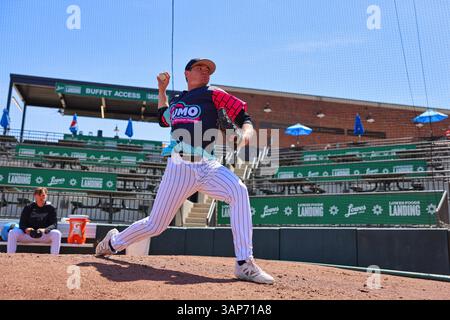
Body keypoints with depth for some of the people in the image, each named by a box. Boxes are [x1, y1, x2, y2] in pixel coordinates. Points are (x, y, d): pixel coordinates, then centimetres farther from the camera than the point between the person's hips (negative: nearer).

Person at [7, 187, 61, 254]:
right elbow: (21, 224, 3)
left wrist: (45, 230, -27)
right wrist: (26, 229, -22)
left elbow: (54, 224, -6)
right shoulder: (28, 208, 8)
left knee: (57, 233, -32)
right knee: (12, 232, -20)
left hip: (45, 236, -2)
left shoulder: (51, 208, 3)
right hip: (28, 235, 2)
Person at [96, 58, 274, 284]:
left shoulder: (213, 94, 9)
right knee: (154, 225, 4)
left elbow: (244, 117, 3)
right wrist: (162, 90, 30)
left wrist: (246, 134, -20)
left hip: (208, 166, -1)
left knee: (238, 191, -32)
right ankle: (113, 242, 34)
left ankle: (244, 264, -30)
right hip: (180, 166, 1)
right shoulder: (175, 101, 19)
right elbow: (163, 120, 39)